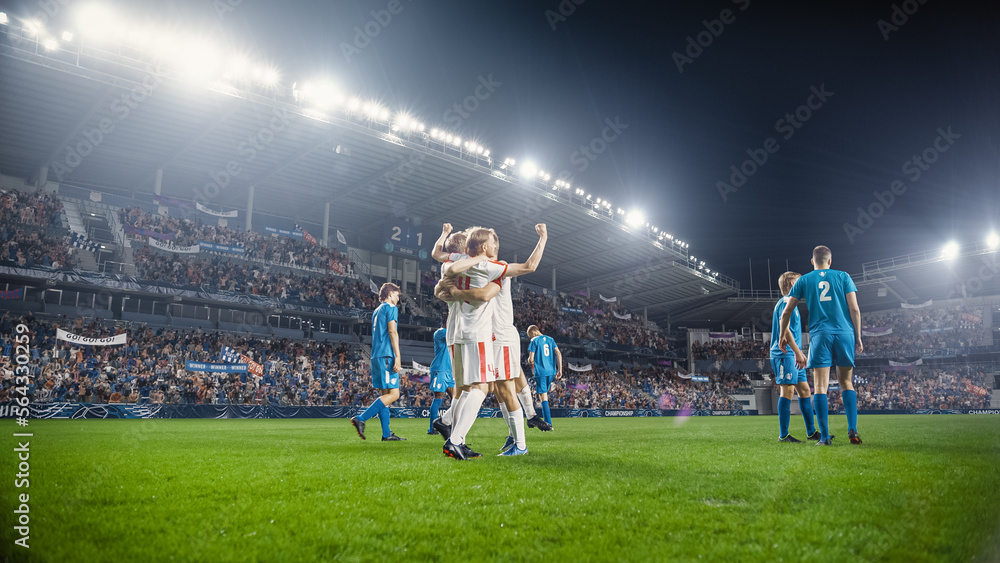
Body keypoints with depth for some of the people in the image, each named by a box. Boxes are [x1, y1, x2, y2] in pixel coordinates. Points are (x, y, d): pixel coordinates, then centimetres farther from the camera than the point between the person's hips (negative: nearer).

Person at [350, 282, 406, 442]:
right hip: (386, 355, -10)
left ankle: (386, 434, 5)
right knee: (394, 394, -10)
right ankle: (361, 418, -18)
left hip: (376, 356, 10)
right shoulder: (390, 308, -2)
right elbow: (392, 332, -12)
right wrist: (397, 356, -16)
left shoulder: (377, 311, 24)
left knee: (385, 394, 8)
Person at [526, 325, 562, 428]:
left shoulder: (535, 341, -4)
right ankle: (547, 422, 22)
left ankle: (548, 424, -8)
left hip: (540, 371, -6)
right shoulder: (550, 339, 12)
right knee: (545, 394, 20)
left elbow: (531, 359, -8)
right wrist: (560, 370, 5)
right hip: (551, 371, 6)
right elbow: (558, 354, 4)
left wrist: (530, 362, 16)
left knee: (543, 396, -3)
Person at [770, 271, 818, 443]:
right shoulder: (786, 302, -9)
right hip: (785, 354, -10)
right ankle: (783, 435, -9)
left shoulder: (789, 303, 22)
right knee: (788, 390, -11)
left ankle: (811, 432, 16)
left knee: (804, 390, 10)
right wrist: (798, 352, -24)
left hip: (792, 355, 10)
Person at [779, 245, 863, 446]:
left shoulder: (803, 280, 10)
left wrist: (782, 335, 22)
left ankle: (824, 436, -6)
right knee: (846, 383, 12)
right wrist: (858, 338, 8)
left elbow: (786, 312, 9)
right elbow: (854, 309, 2)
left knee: (820, 386, -2)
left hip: (819, 335, -1)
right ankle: (852, 430, 1)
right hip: (845, 334, 1)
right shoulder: (843, 276, 10)